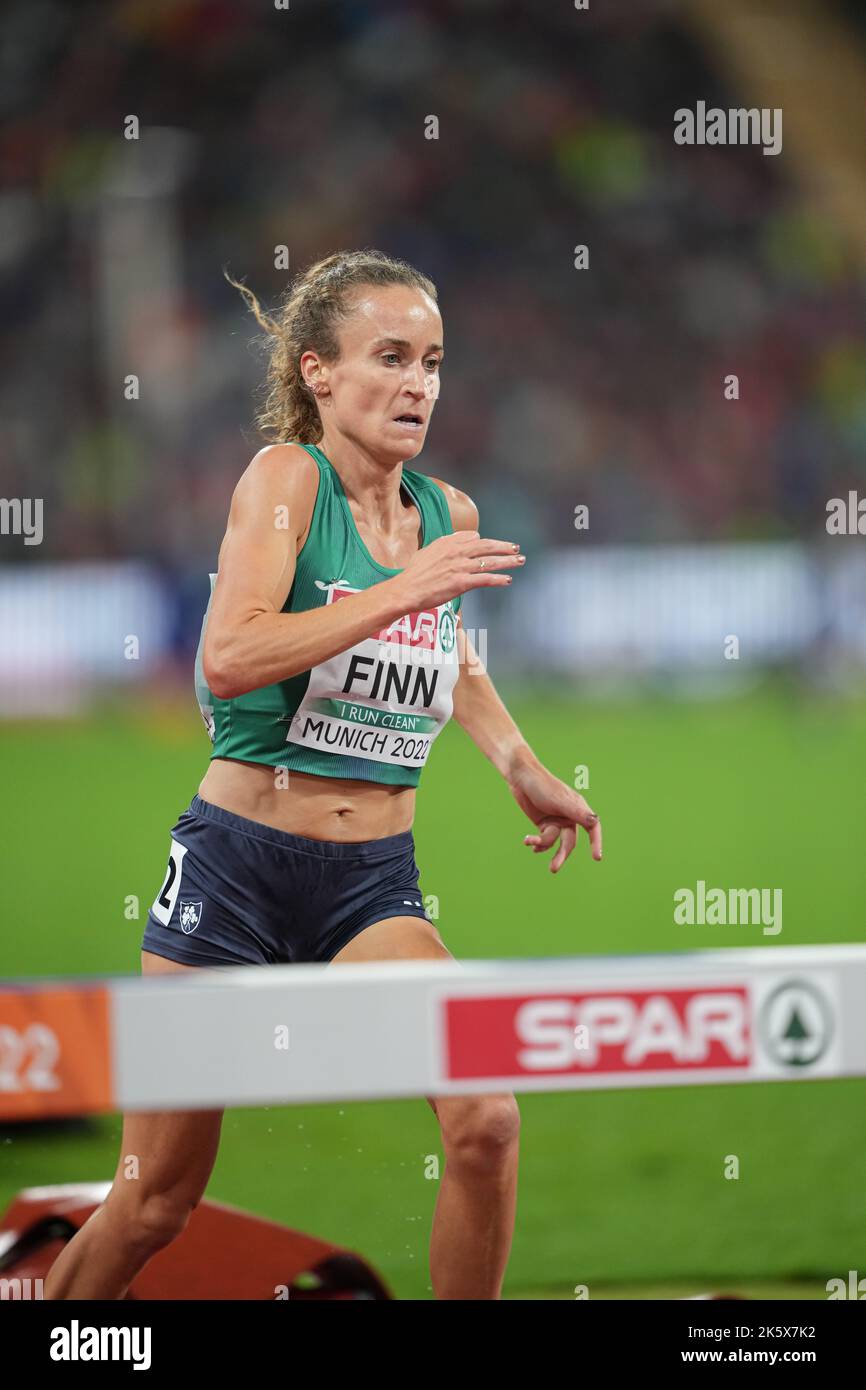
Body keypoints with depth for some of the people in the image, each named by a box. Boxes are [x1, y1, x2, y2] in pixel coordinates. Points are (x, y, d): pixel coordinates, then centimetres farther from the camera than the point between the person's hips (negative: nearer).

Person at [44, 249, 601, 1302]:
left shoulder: (447, 512, 7)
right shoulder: (285, 476, -10)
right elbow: (229, 659, -27)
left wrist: (523, 771, 17)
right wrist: (401, 592, -28)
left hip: (375, 884, 4)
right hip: (239, 860, -4)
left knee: (485, 1121, -20)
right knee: (153, 1204, 4)